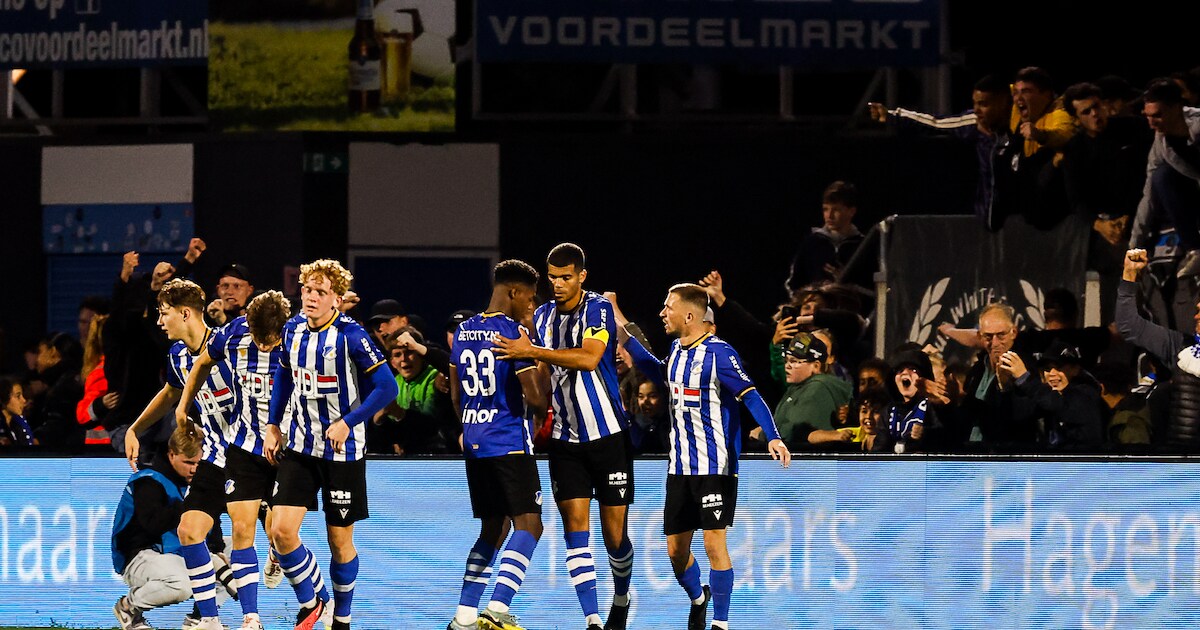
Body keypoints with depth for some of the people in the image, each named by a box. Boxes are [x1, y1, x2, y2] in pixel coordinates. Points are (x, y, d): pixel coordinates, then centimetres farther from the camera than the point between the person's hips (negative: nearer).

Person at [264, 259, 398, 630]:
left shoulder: (350, 336, -16)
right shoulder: (294, 330, 1)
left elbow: (387, 387, -16)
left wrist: (347, 423, -20)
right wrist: (273, 425, 14)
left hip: (342, 450, -4)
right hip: (299, 446, 4)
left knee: (340, 541, 5)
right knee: (281, 530, -9)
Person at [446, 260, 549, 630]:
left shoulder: (463, 332, 11)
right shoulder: (514, 332, -12)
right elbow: (534, 395, -16)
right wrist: (544, 412, 5)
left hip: (474, 443, 8)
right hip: (510, 442, -8)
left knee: (493, 529, 15)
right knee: (528, 524, -6)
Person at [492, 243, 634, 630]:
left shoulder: (598, 309, -10)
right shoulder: (543, 316, 8)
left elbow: (589, 358, -26)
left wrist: (533, 352, -28)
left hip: (608, 434, -4)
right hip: (565, 439, 4)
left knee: (615, 534, 2)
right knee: (575, 527, -9)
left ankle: (621, 599, 29)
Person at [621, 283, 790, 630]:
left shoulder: (718, 353, -15)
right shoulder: (677, 350, 9)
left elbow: (750, 396, -20)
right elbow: (662, 373, 32)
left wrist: (772, 436, -33)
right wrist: (627, 341, 27)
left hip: (715, 467, -7)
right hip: (680, 467, 7)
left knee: (714, 542, -10)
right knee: (676, 549, 10)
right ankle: (698, 599, 37)